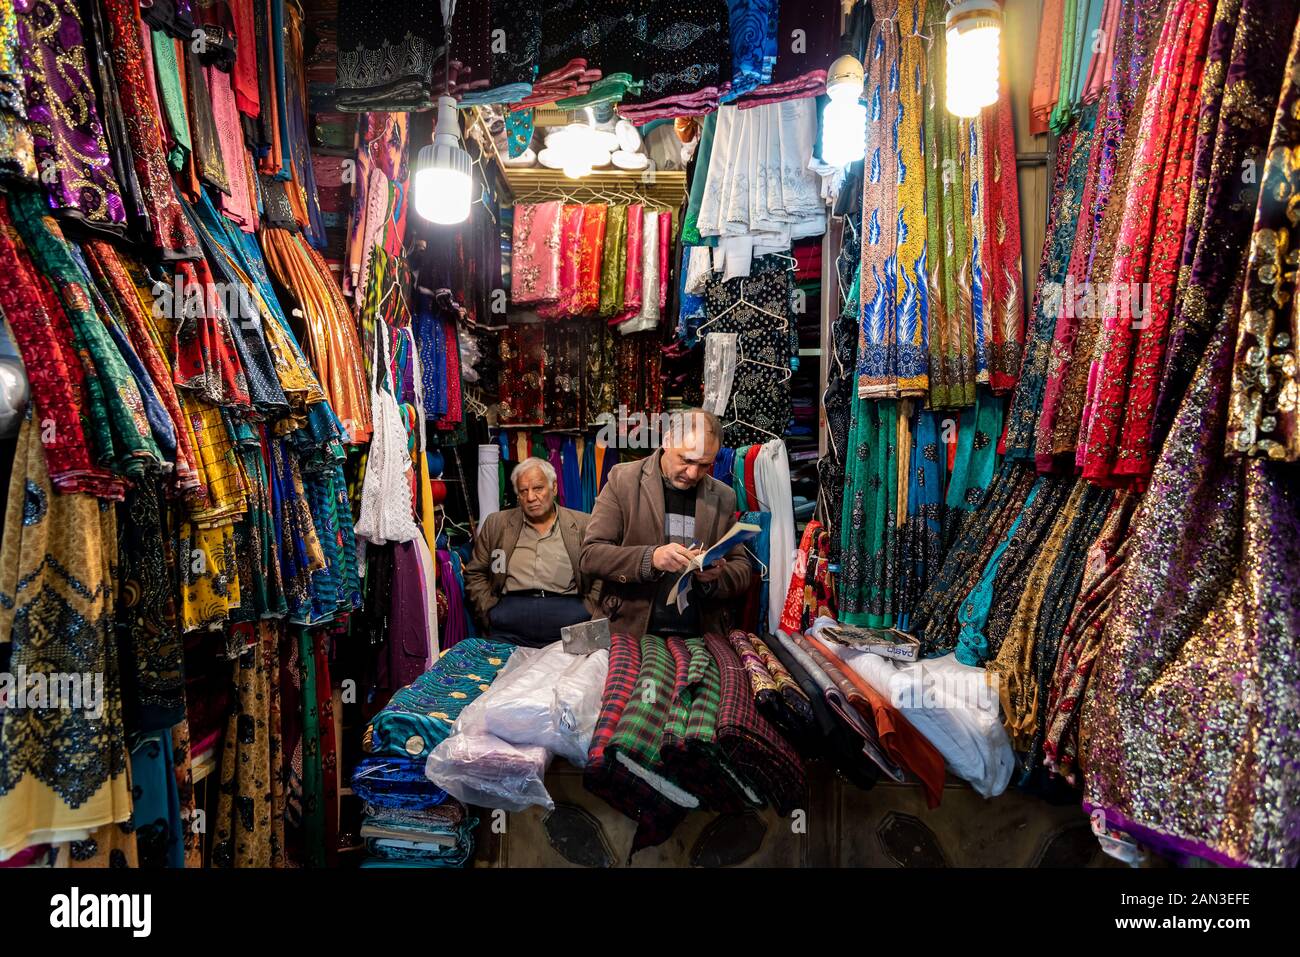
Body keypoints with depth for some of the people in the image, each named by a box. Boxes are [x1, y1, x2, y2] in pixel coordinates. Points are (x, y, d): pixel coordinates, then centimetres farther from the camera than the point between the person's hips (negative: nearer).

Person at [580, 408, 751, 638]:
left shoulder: (724, 497, 8)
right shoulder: (623, 479, 0)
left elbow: (742, 570, 13)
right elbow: (589, 556, -5)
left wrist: (717, 576, -10)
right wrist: (650, 558, -20)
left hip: (700, 636, 3)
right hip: (632, 634, -2)